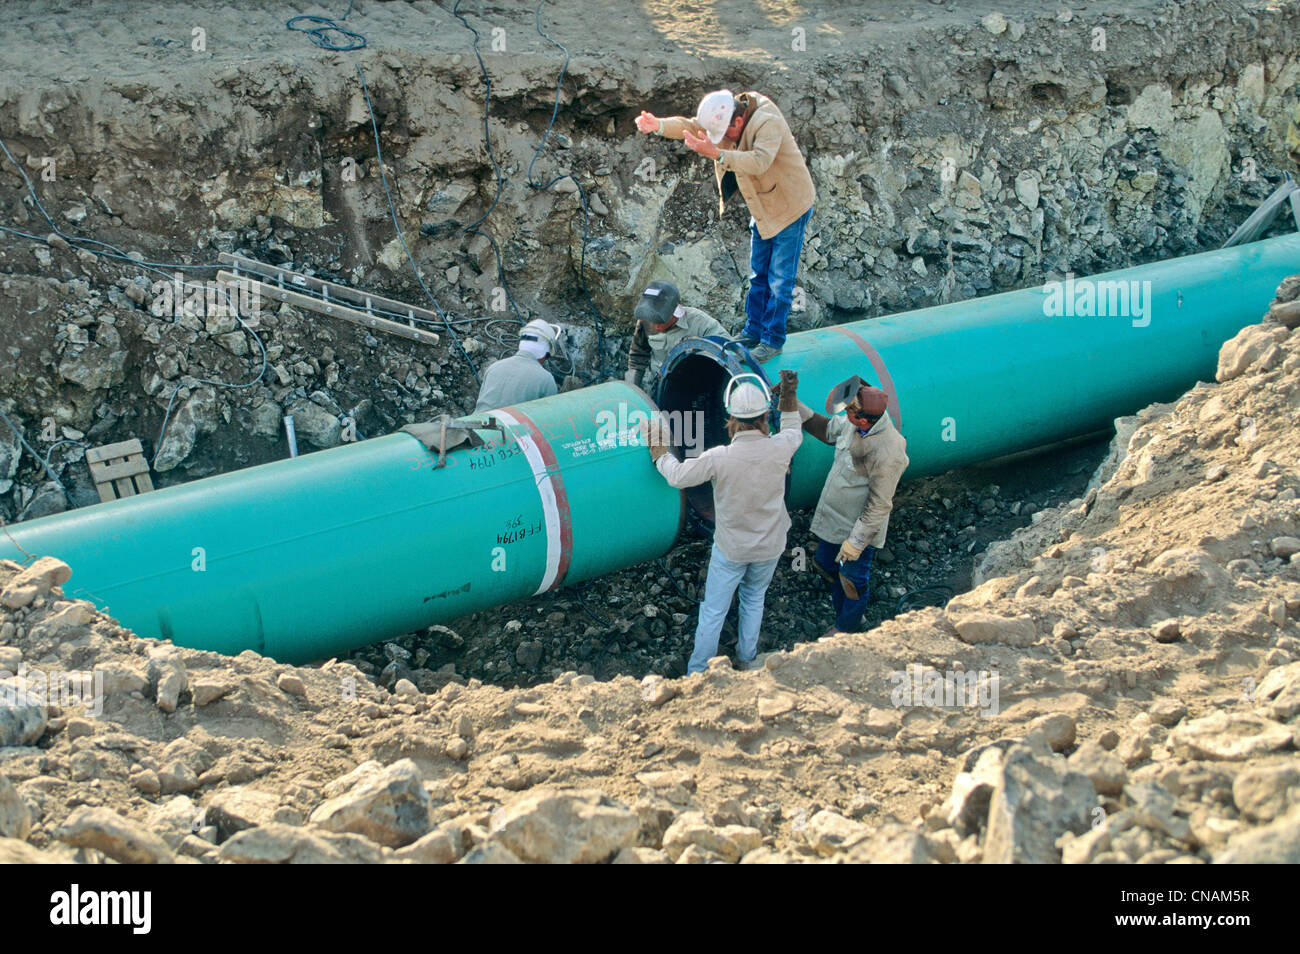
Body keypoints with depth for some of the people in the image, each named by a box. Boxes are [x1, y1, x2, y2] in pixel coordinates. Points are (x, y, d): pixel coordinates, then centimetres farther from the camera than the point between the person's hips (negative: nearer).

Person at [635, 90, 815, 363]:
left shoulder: (769, 124, -30)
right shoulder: (724, 116, -5)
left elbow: (760, 161, -46)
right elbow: (690, 126, -10)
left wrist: (716, 153, -56)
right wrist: (659, 125, -31)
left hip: (789, 206, -8)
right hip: (762, 206, 8)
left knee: (780, 279, -3)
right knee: (758, 274, 16)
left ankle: (773, 340, 7)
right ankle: (753, 332, 26)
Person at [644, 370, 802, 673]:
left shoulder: (719, 458, -28)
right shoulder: (780, 449, -21)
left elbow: (677, 476, -13)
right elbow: (793, 430, 5)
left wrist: (659, 452, 3)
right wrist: (789, 396, 3)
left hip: (730, 550, -3)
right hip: (769, 548, 3)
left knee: (713, 611, 12)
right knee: (754, 600, 27)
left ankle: (698, 673, 24)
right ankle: (747, 660, 43)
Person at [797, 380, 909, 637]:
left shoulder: (888, 453, -33)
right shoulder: (850, 425, -11)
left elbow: (879, 505, -26)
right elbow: (826, 430, 12)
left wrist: (856, 541, -23)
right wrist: (794, 405, 3)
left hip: (859, 528, -8)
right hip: (832, 518, 8)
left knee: (852, 579, 12)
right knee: (827, 567, 24)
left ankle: (846, 629, 37)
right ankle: (844, 615, 48)